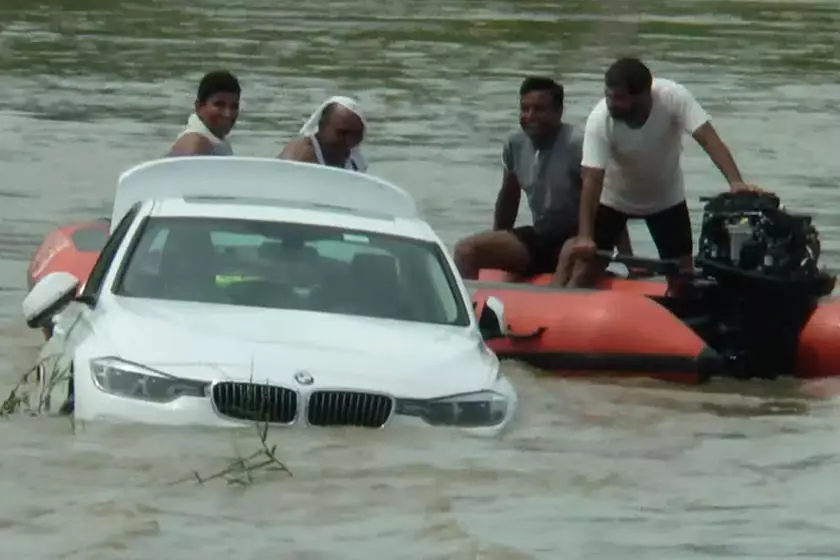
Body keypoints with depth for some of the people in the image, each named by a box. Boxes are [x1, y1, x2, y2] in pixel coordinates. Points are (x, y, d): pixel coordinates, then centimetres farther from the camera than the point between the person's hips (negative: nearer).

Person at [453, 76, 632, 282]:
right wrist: (496, 248, 25)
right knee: (465, 251, -8)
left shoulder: (576, 146, -19)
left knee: (572, 255, -42)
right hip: (539, 237, 7)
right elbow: (509, 198, 17)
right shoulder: (514, 145, 0)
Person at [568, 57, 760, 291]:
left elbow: (709, 140, -37)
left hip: (666, 197, 1)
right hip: (613, 198, -1)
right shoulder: (600, 120, -31)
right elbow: (592, 180, -34)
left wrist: (736, 182, -51)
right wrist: (584, 235, -43)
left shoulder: (674, 97, -32)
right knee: (586, 268, -7)